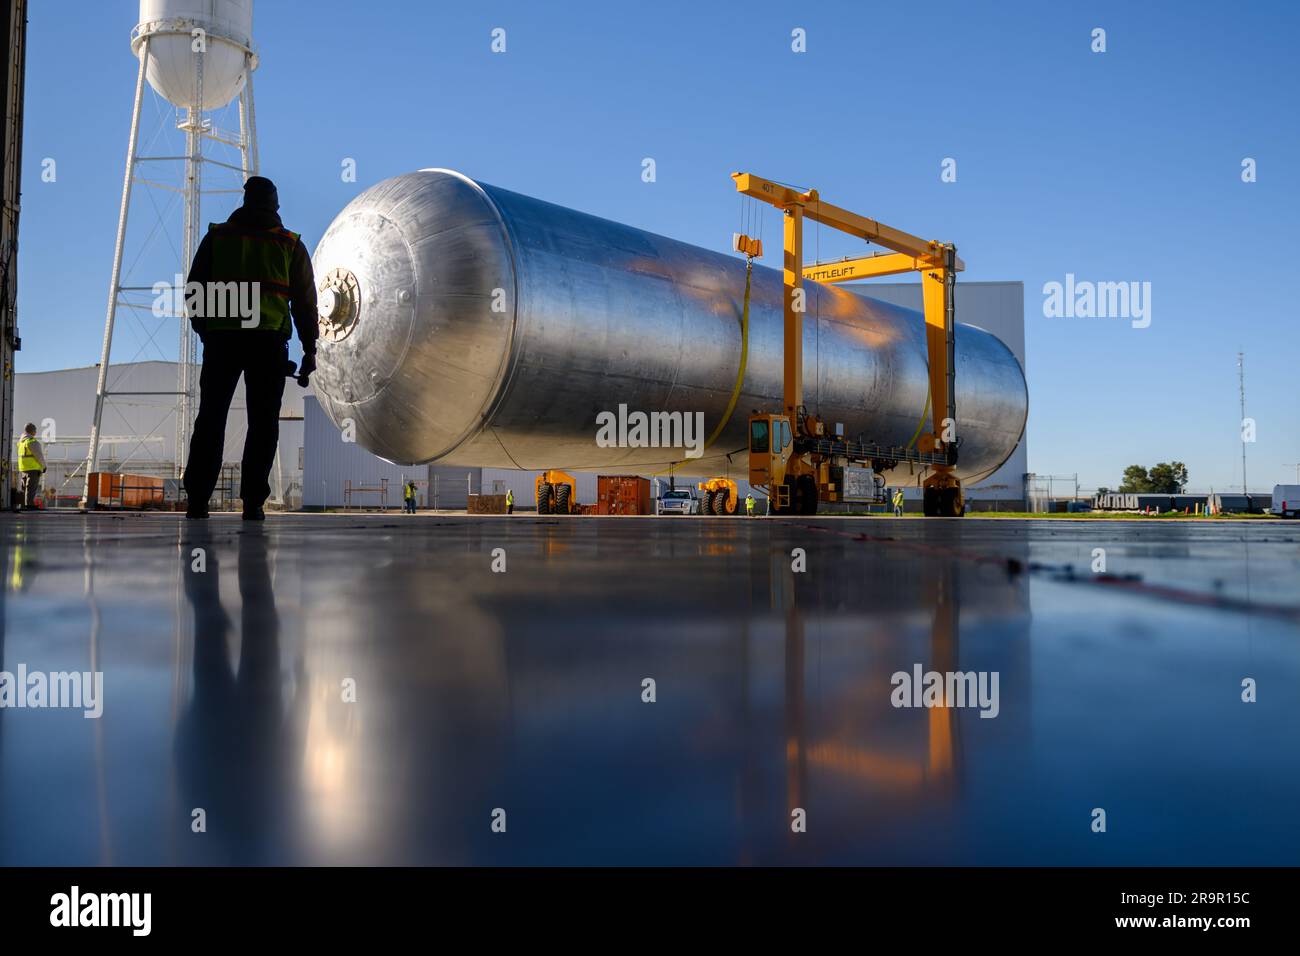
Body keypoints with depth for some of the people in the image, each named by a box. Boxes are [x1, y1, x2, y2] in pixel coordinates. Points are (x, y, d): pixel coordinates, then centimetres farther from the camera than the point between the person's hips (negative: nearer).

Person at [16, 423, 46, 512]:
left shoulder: (21, 441, 14)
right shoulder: (31, 441, -14)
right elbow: (38, 455, -14)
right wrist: (43, 466, -4)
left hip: (24, 467, 9)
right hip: (33, 467, -9)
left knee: (25, 486, 13)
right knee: (32, 486, -8)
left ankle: (24, 504, 14)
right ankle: (29, 503, -10)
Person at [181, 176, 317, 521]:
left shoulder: (216, 236, 12)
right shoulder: (291, 244, 10)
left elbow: (193, 293, 10)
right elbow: (305, 302, 7)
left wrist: (205, 331, 22)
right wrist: (309, 350, 11)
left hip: (220, 340, 1)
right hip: (269, 342, -1)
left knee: (210, 418, 7)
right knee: (263, 422, 4)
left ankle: (197, 501, 3)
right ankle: (252, 503, -2)